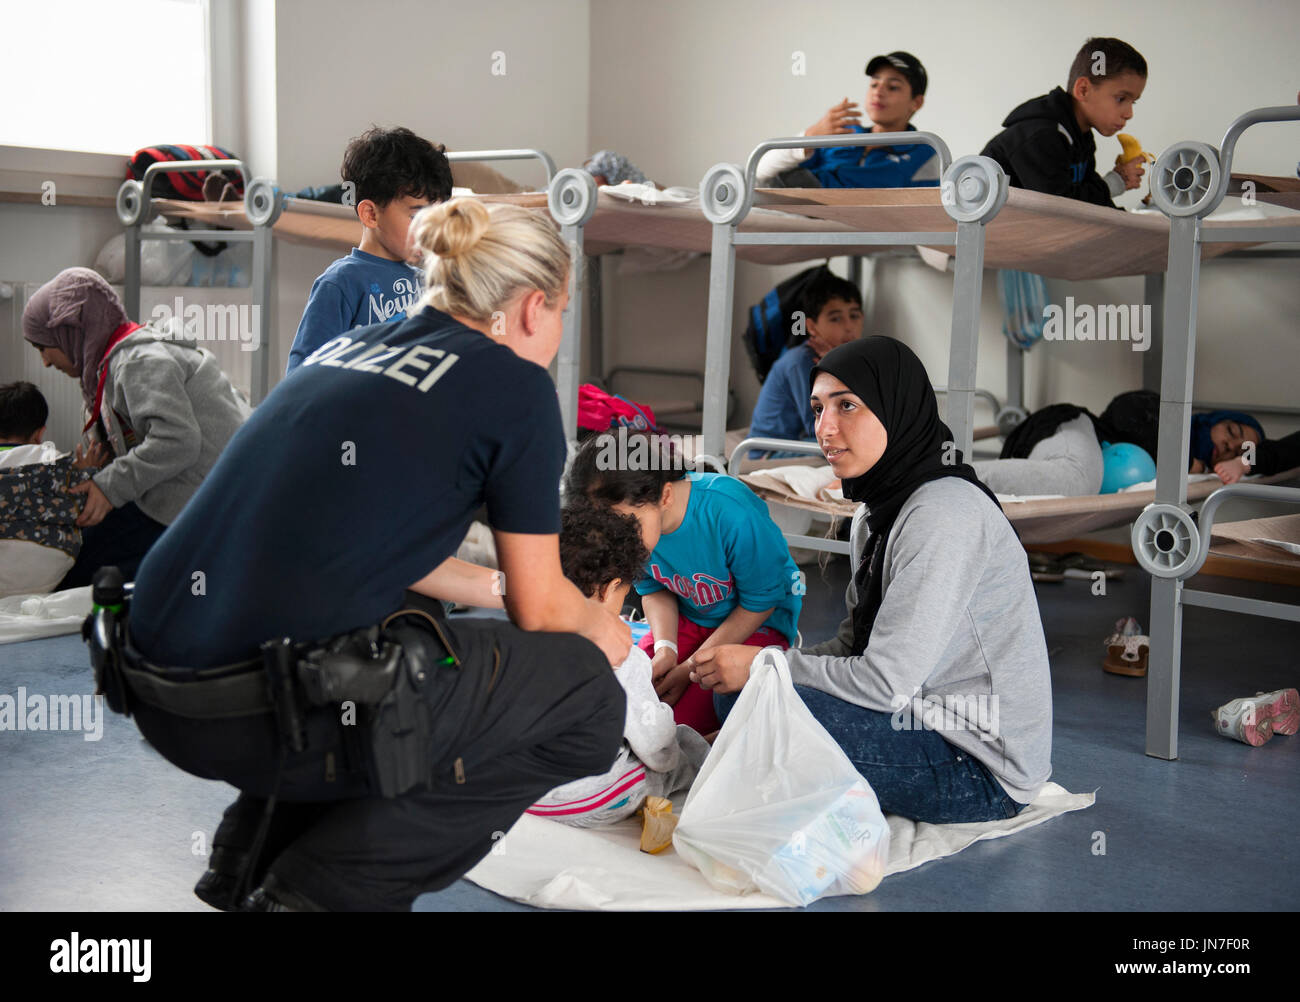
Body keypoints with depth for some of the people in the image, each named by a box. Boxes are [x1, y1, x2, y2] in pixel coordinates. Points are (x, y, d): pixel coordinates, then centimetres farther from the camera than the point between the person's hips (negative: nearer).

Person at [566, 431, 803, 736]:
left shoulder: (733, 515, -34)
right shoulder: (632, 512, -17)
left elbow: (761, 602, -19)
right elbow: (654, 589, 3)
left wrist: (691, 667, -19)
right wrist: (665, 648, -17)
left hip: (758, 622, -5)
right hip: (688, 618, 5)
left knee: (681, 723, -22)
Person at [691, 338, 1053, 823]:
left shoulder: (944, 512, -22)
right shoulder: (877, 511, 10)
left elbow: (887, 682, -24)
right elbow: (853, 646, 11)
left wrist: (761, 667, -13)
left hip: (982, 768, -10)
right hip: (923, 719, 10)